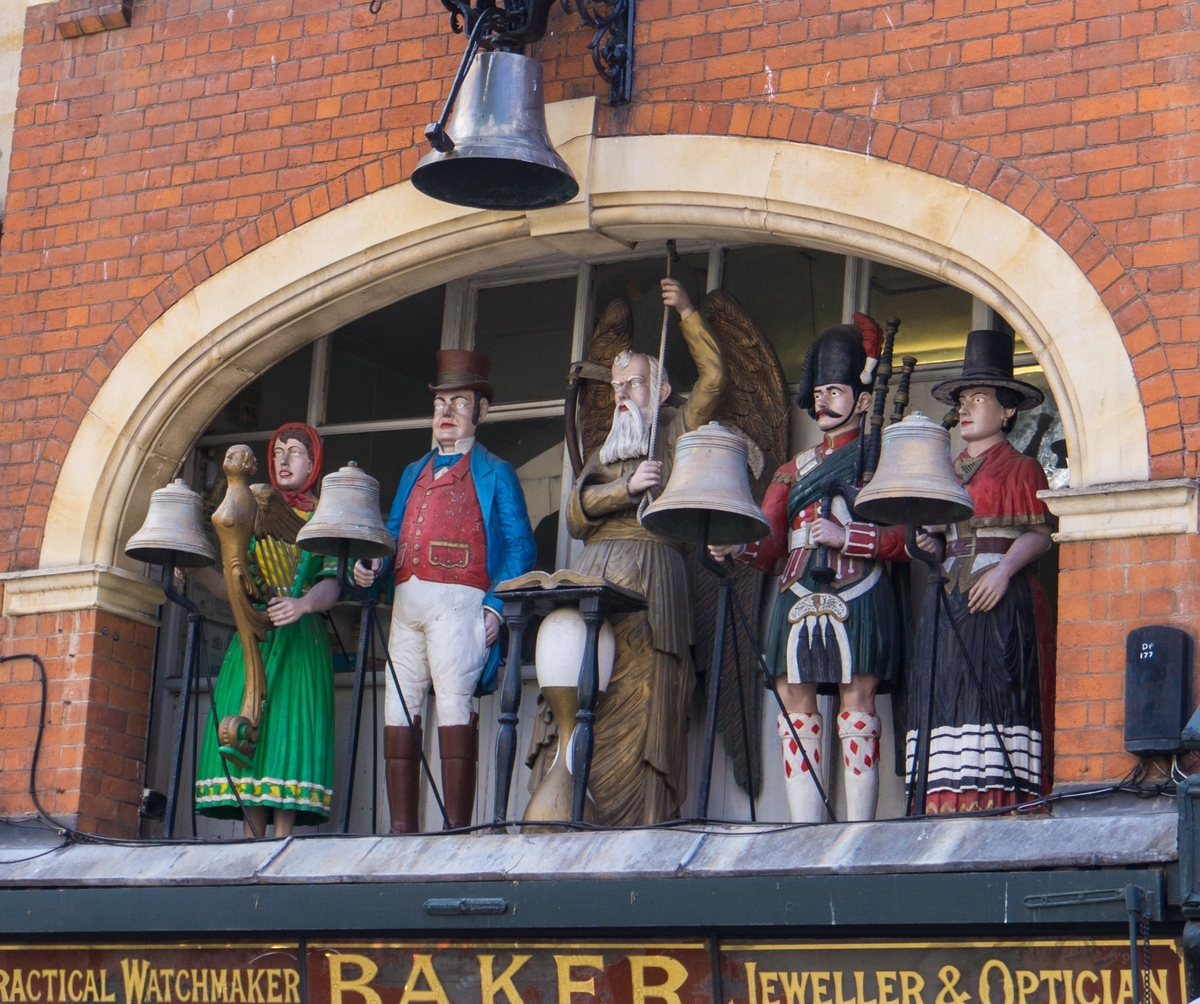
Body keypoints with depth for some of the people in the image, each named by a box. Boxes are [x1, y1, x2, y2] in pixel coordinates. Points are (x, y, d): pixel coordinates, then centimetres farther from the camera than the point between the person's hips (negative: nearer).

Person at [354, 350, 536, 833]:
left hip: (458, 599, -6)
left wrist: (496, 606, -13)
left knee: (454, 702, -14)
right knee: (399, 707, -2)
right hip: (407, 602, 6)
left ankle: (457, 829, -16)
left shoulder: (494, 473, 10)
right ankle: (402, 829, -2)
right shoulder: (414, 473, 28)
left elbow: (519, 547, 2)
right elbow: (394, 536, 24)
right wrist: (372, 565, 1)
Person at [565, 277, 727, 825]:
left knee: (642, 696, -11)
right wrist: (628, 486, -2)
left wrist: (687, 313, 9)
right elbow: (575, 515, 12)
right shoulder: (603, 453, 27)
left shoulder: (677, 430, 16)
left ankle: (643, 827, -16)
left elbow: (713, 376, 3)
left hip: (649, 576, -4)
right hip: (592, 577, 4)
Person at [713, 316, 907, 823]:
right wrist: (735, 547, -8)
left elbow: (904, 538, -3)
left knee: (857, 710, -8)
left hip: (858, 600, -5)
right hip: (798, 601, 5)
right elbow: (770, 545, 12)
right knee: (796, 711, -2)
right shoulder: (794, 470, 23)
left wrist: (844, 537, -14)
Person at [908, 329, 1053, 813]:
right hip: (949, 597, 6)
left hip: (1001, 599, -6)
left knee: (996, 687, -13)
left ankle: (998, 798, -15)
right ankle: (951, 804, -6)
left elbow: (1038, 533, -5)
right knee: (946, 691, -3)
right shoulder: (947, 473, 22)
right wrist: (931, 546, 1)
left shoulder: (1020, 469, 4)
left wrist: (1003, 571, -20)